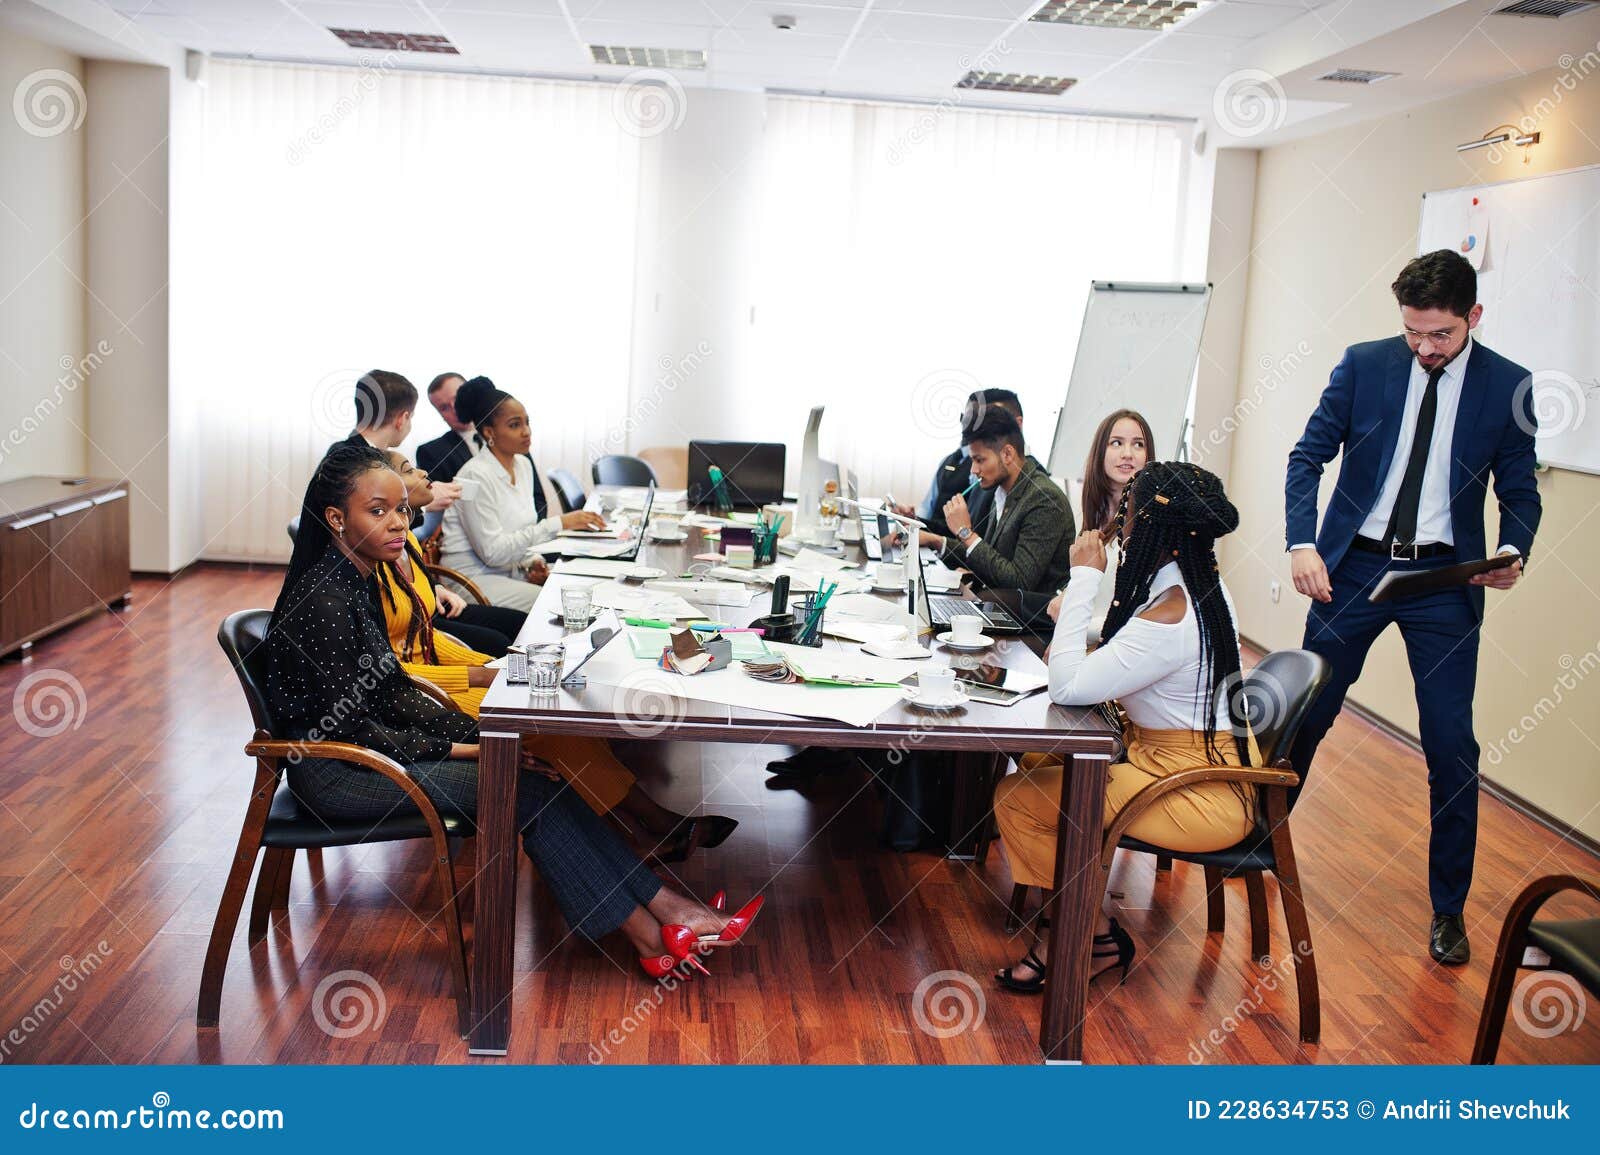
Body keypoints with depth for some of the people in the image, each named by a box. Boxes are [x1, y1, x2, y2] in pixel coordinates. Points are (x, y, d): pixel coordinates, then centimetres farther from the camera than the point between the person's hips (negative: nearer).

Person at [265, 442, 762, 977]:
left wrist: (481, 733, 0)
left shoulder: (355, 580, 7)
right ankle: (649, 936, -10)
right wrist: (468, 749, -15)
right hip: (332, 771, -8)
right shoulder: (324, 601, -22)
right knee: (522, 788, -16)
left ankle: (660, 903, -7)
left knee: (540, 770, -6)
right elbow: (354, 729, -21)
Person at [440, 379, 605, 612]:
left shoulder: (523, 464, 8)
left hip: (511, 570, 8)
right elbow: (492, 551, -21)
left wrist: (533, 560, -3)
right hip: (473, 577, -8)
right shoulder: (477, 475, -17)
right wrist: (558, 523, -24)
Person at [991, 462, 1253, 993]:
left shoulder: (1169, 616, -26)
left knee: (1017, 798, -12)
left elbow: (1068, 686, -27)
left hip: (1200, 794, -10)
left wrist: (1084, 577, -21)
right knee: (1037, 758, 14)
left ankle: (1094, 935, 6)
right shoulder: (1199, 583, 5)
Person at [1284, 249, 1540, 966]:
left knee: (1451, 746, 1)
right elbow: (1309, 455, -2)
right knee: (1304, 717, 9)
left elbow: (1519, 490, 4)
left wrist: (1513, 551, -17)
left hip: (1444, 578, 0)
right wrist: (1303, 542, -18)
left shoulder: (1506, 386, -1)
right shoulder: (1364, 365, -2)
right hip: (1354, 564, 1)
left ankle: (1448, 909, 17)